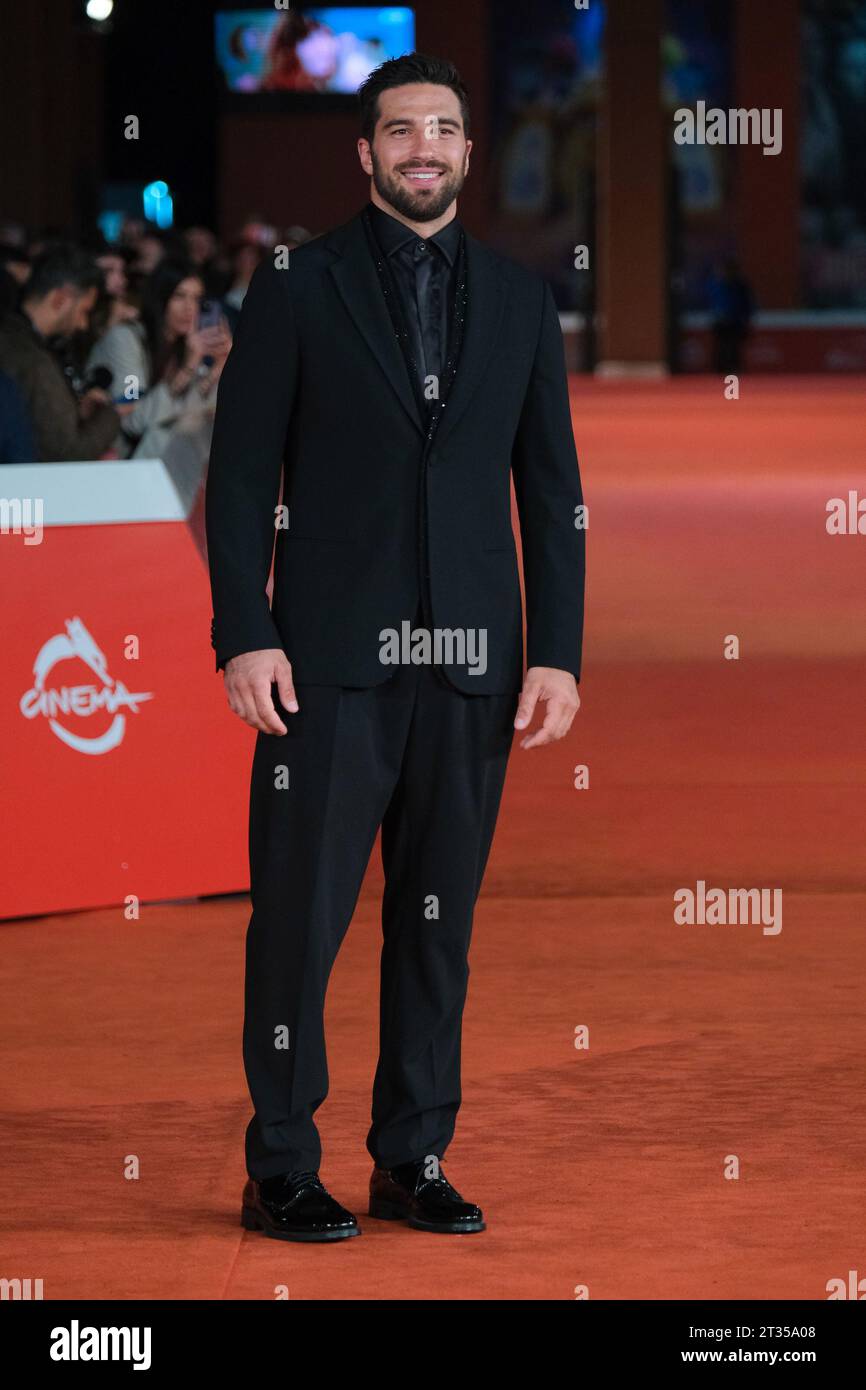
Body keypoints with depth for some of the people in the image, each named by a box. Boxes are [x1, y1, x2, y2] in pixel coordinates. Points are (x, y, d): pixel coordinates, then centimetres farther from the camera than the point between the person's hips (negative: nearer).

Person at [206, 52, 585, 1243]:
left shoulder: (519, 300, 10)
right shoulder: (297, 289, 2)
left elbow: (551, 493, 9)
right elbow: (241, 476, -1)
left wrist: (557, 652, 2)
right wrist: (243, 635, -9)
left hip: (470, 661, 3)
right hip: (333, 656, -3)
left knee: (439, 920, 7)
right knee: (301, 914, -3)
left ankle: (413, 1163, 14)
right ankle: (281, 1170, 5)